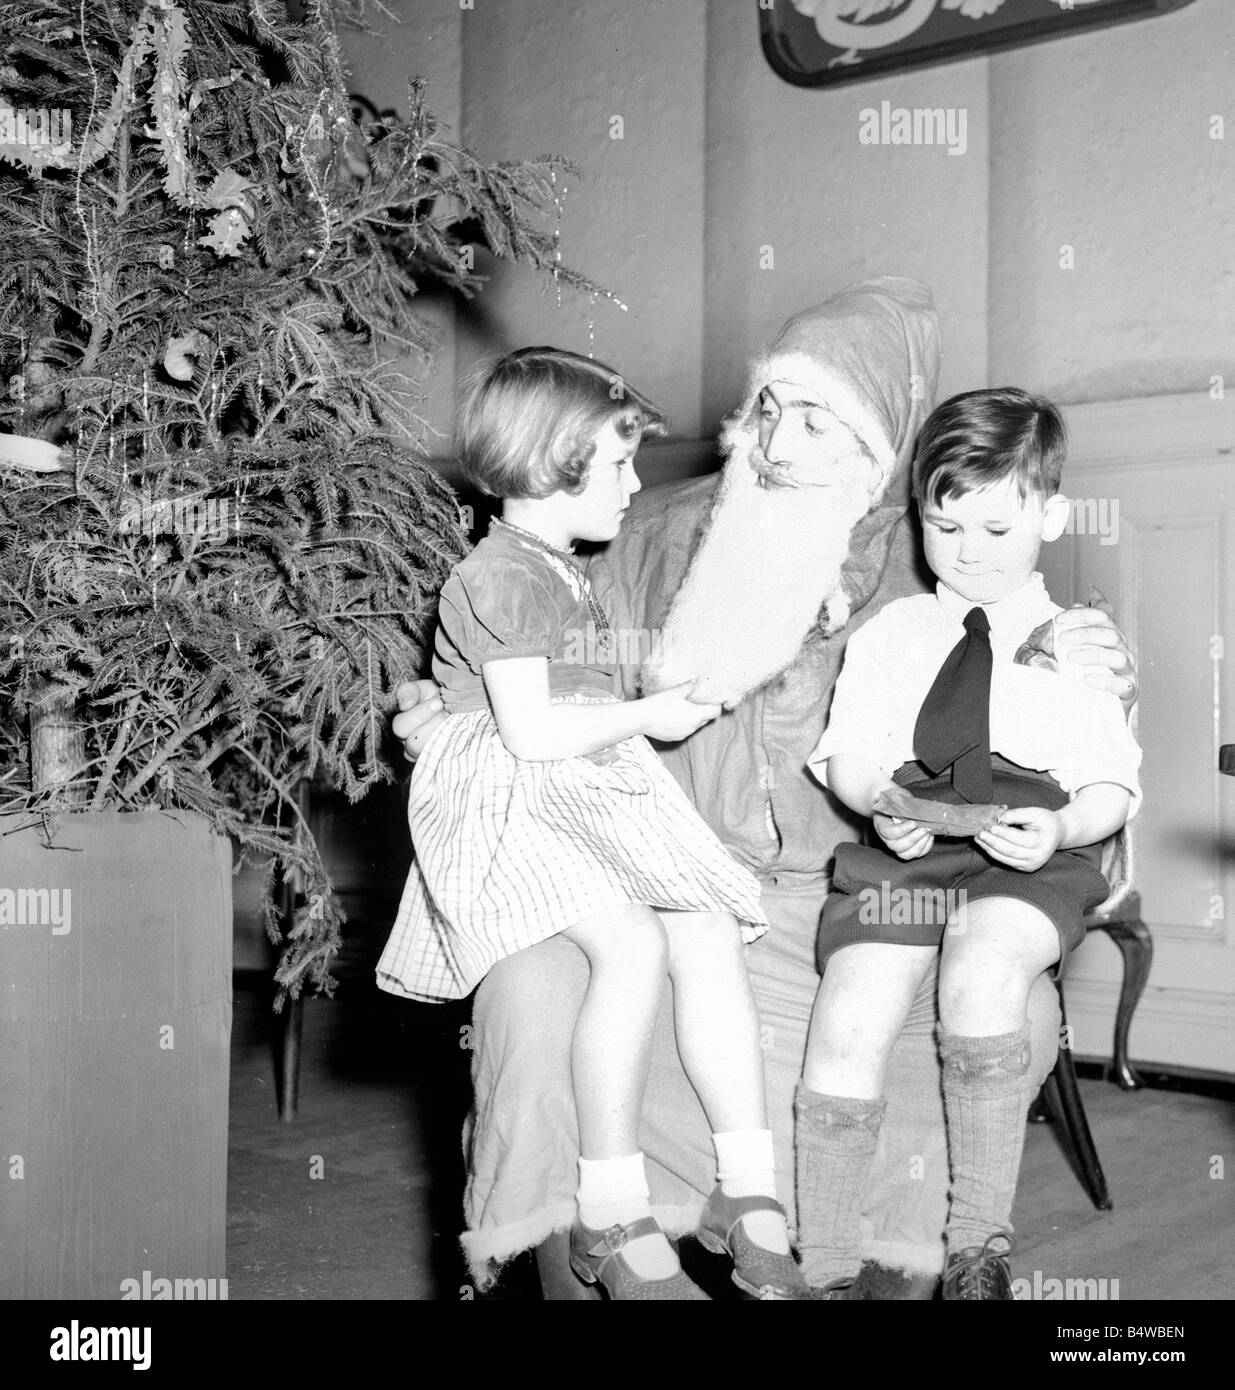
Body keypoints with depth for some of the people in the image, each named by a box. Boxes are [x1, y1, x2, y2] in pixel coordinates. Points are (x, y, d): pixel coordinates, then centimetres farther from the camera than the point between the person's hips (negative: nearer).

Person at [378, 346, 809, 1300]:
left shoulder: (561, 570, 24)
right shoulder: (500, 576, -8)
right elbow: (530, 732, -16)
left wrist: (657, 710, 22)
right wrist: (649, 714, -6)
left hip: (597, 792, 9)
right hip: (509, 803, -9)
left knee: (708, 932, -14)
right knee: (632, 944, -30)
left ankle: (750, 1194, -12)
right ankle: (612, 1219, -22)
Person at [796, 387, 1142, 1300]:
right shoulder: (889, 633, 18)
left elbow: (1113, 785, 7)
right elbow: (845, 753, 12)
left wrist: (1061, 829, -15)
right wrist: (883, 800, -11)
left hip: (1030, 859, -2)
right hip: (902, 847, 2)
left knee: (984, 972, -34)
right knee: (848, 1024, -22)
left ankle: (981, 1246, -16)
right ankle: (827, 1271, -7)